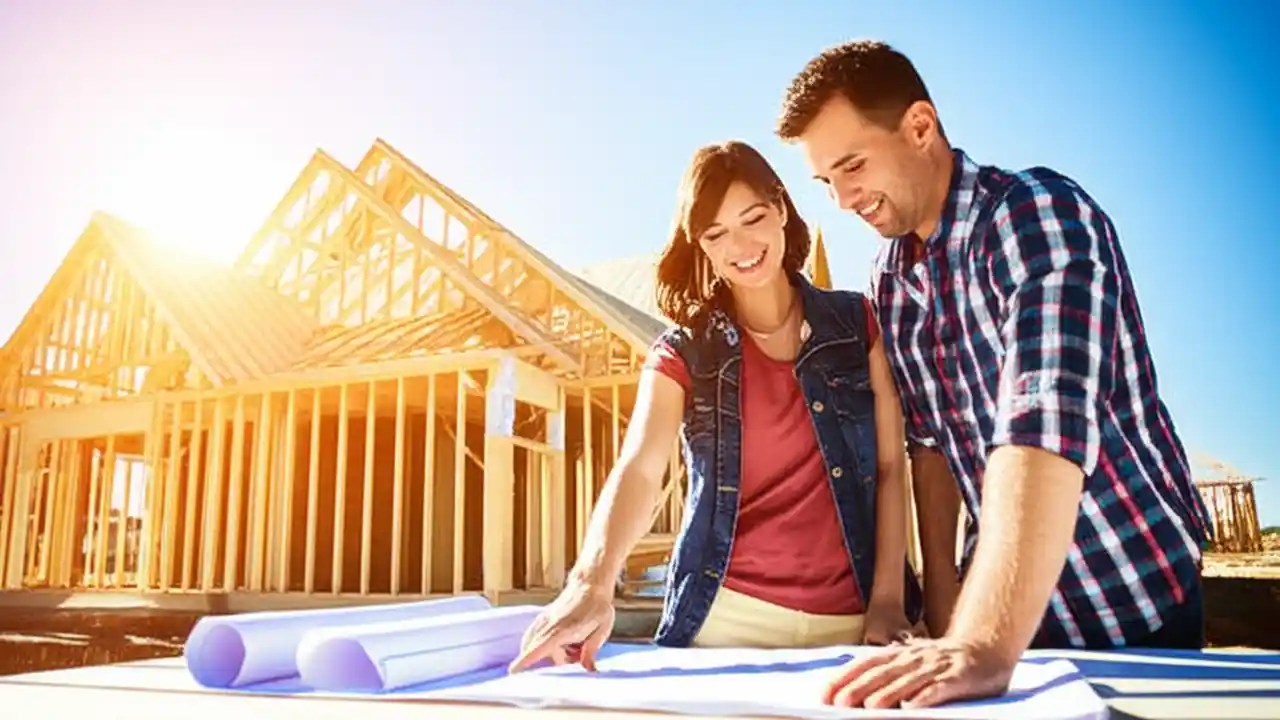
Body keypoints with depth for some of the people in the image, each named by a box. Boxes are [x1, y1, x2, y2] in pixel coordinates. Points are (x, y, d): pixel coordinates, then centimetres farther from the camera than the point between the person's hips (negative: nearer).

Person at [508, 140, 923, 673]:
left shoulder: (858, 324, 2)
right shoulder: (683, 351, -1)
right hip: (727, 614, 0)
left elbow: (891, 466, 1)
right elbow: (637, 471, -16)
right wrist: (592, 585, -33)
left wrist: (888, 601, -8)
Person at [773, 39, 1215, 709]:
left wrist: (982, 645, -43)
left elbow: (1047, 421, -35)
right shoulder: (889, 277, -1)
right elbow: (930, 438, 6)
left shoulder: (1035, 212, -21)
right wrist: (942, 594, 2)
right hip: (998, 601, 6)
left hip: (1133, 609, -5)